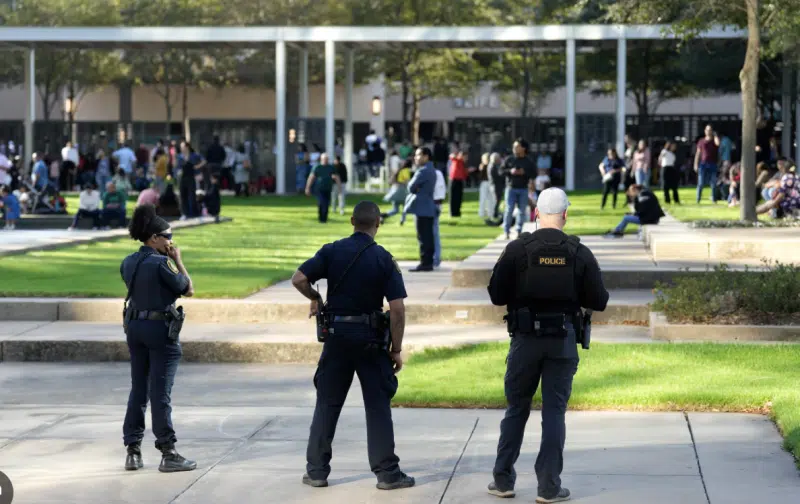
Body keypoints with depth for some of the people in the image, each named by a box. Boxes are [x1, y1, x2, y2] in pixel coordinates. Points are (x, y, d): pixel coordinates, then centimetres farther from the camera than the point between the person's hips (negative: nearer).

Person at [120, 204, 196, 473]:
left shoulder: (128, 263, 6)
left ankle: (133, 451, 14)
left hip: (135, 327, 7)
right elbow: (188, 290, -9)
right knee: (160, 392, -4)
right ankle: (168, 453, 1)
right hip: (160, 328, -7)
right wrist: (178, 260, 0)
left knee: (138, 390, 13)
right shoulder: (161, 263, -17)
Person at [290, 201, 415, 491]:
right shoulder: (384, 259, -7)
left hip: (337, 335, 2)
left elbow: (299, 278, -11)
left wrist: (315, 299, 9)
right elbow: (397, 308, -10)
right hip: (370, 338, -2)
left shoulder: (332, 251, -2)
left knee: (327, 404, 10)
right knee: (378, 406, 4)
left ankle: (316, 471, 13)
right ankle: (387, 473, 5)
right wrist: (396, 349, -3)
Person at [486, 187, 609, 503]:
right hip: (563, 340, 0)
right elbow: (598, 302, -2)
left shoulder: (517, 249, -7)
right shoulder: (579, 254, -4)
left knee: (516, 409, 13)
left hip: (525, 338, 0)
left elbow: (496, 296, -4)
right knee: (554, 411, 5)